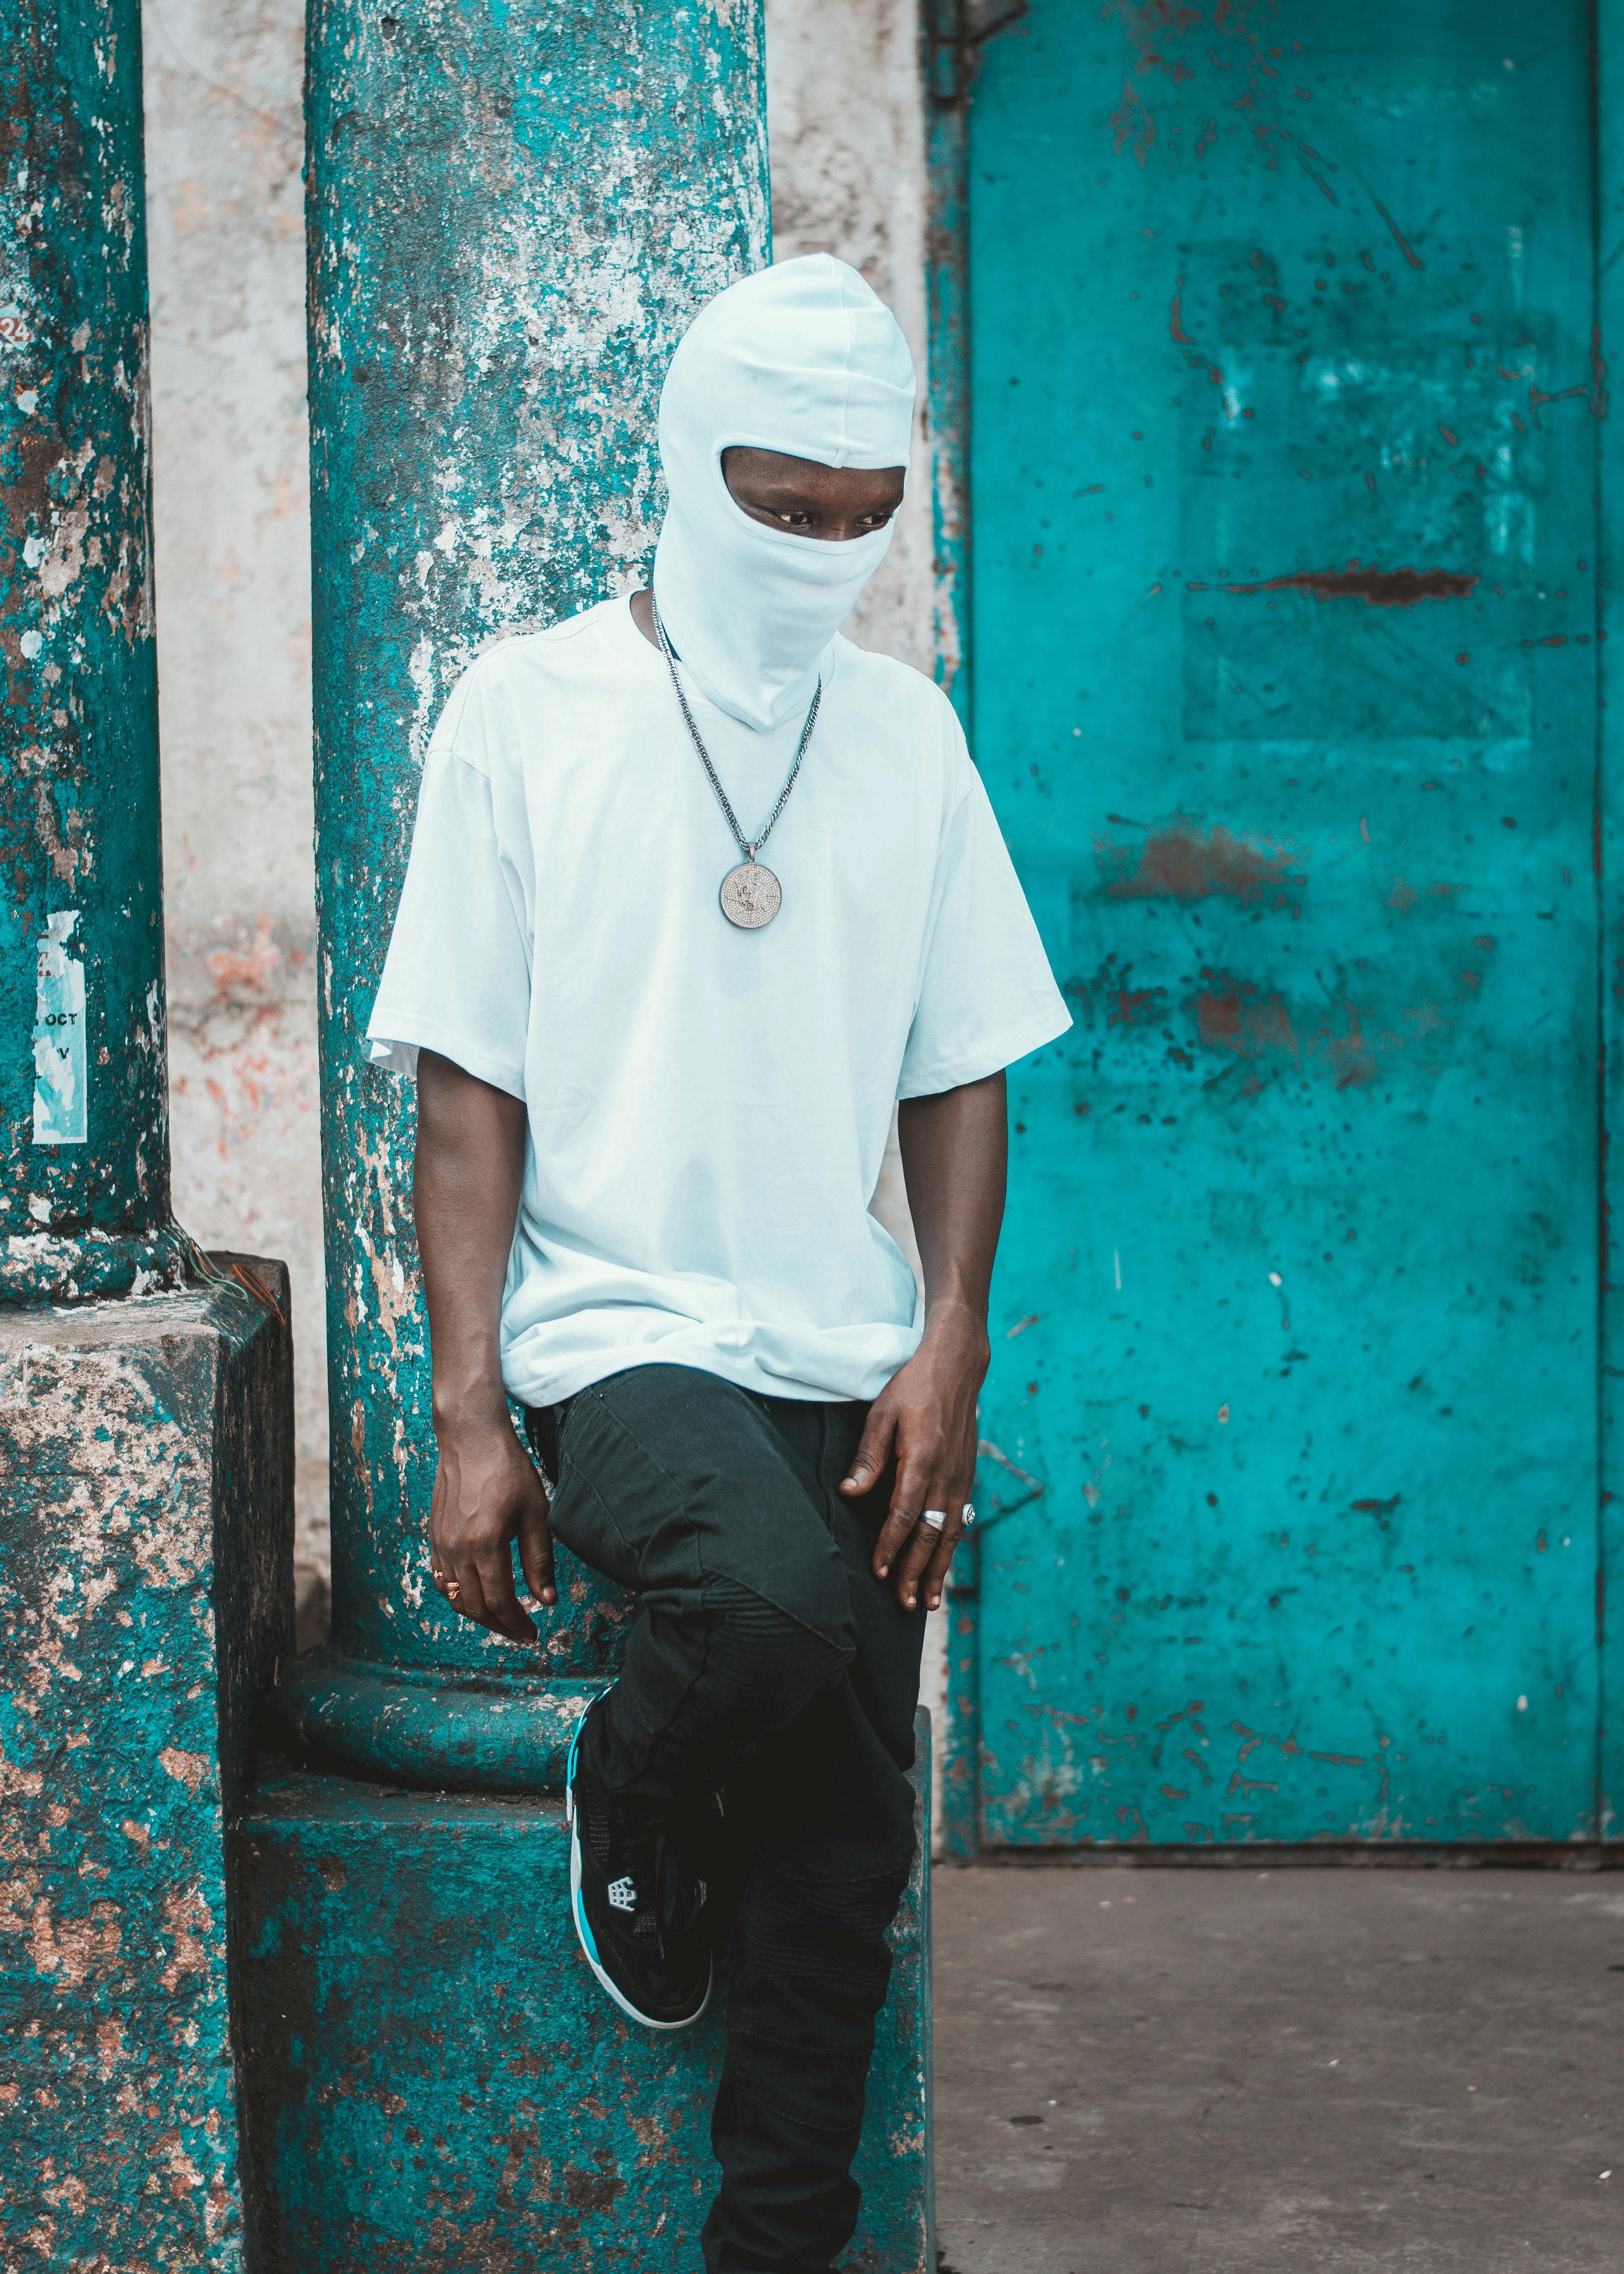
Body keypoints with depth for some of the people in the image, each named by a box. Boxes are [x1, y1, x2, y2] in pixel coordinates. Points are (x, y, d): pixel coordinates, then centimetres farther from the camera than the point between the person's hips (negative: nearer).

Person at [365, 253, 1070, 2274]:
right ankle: (628, 1794, 1)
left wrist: (951, 1349, -2)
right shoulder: (528, 711, -1)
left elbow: (960, 1073, 12)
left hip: (853, 1363, 4)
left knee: (841, 1850, 1)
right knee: (779, 1604, -32)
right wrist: (468, 1419, -10)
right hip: (622, 1333, -4)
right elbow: (466, 1095, -3)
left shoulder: (903, 728, 10)